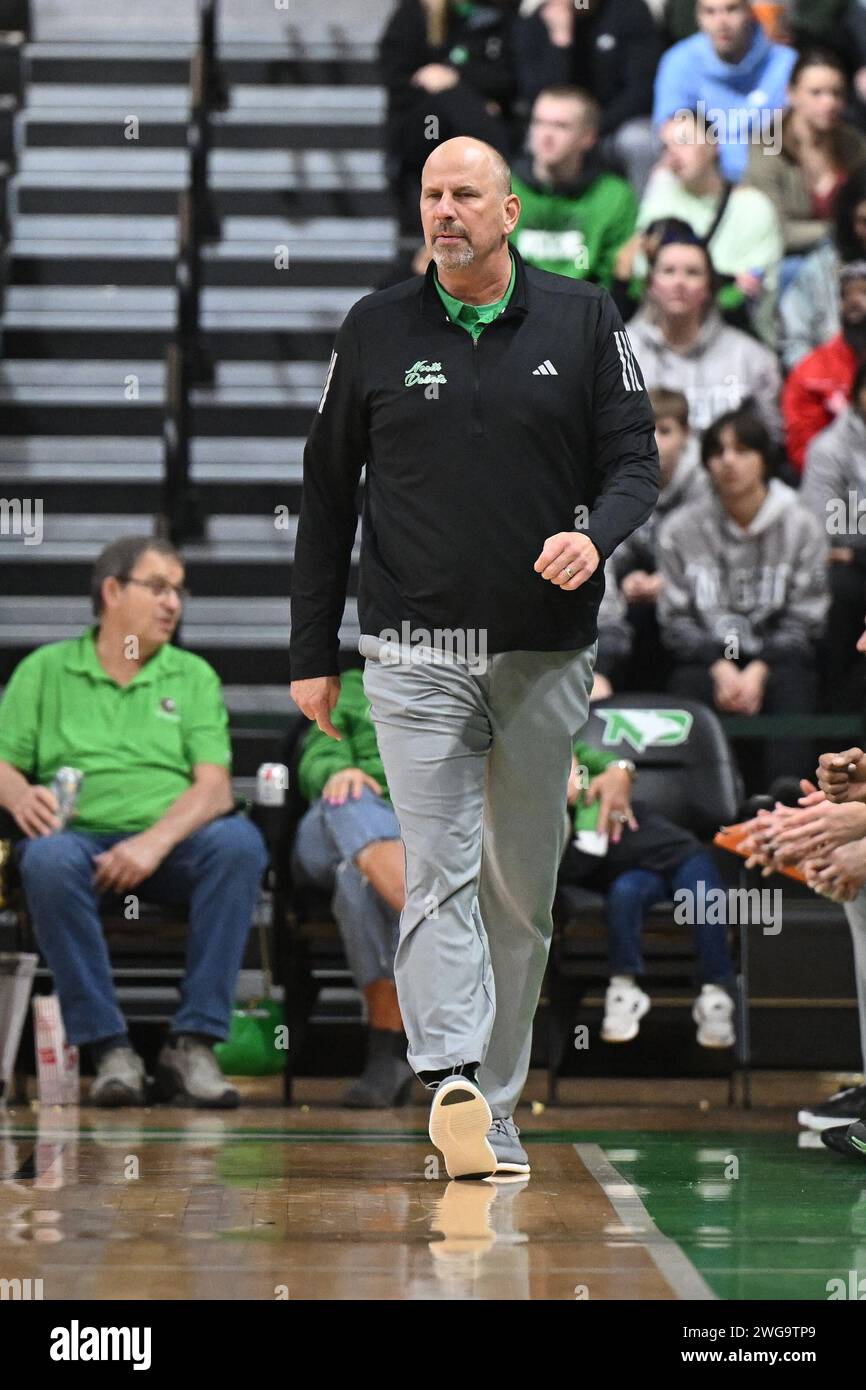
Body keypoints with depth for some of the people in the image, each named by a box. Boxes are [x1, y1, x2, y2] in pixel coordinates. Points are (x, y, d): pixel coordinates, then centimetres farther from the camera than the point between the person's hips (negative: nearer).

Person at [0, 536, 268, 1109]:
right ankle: (110, 1049, -30)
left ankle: (194, 1044, -29)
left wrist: (156, 842, -17)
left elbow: (214, 786, 2)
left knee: (239, 842, -31)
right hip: (82, 836, -1)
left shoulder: (193, 676, 16)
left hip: (172, 845, 1)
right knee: (47, 859, -37)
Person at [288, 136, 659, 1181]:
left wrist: (595, 534, -18)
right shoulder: (376, 331, 6)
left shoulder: (582, 320, 6)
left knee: (523, 889, 7)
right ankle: (451, 1087, -26)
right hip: (415, 654, -1)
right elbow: (327, 495, 10)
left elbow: (635, 463, 6)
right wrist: (312, 652, 8)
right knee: (437, 875, -15)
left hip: (547, 653, 1)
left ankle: (496, 1109, 16)